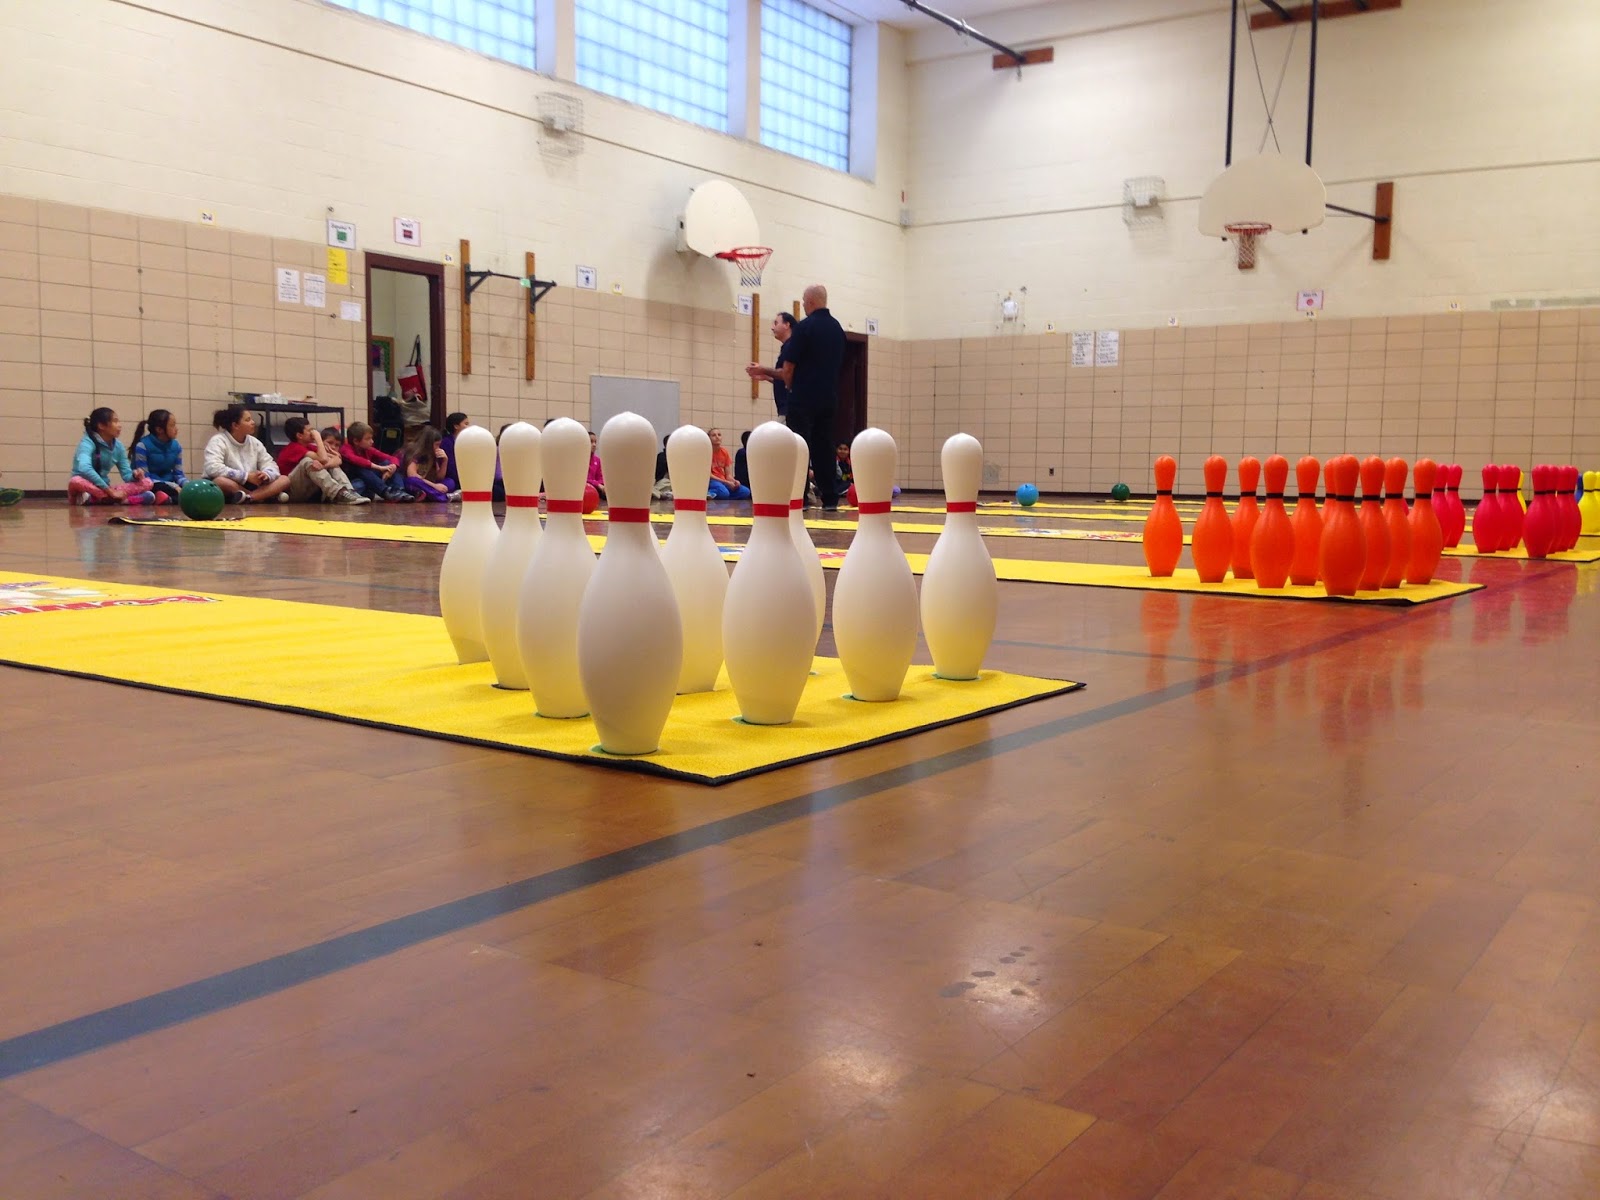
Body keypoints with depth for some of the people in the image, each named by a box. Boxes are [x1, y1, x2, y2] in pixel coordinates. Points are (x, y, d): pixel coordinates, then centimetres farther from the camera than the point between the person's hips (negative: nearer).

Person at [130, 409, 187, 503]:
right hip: (149, 487, -6)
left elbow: (178, 474, 6)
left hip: (168, 485, 6)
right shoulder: (143, 446, -15)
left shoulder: (176, 446, 2)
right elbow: (145, 478, -18)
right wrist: (174, 487, -27)